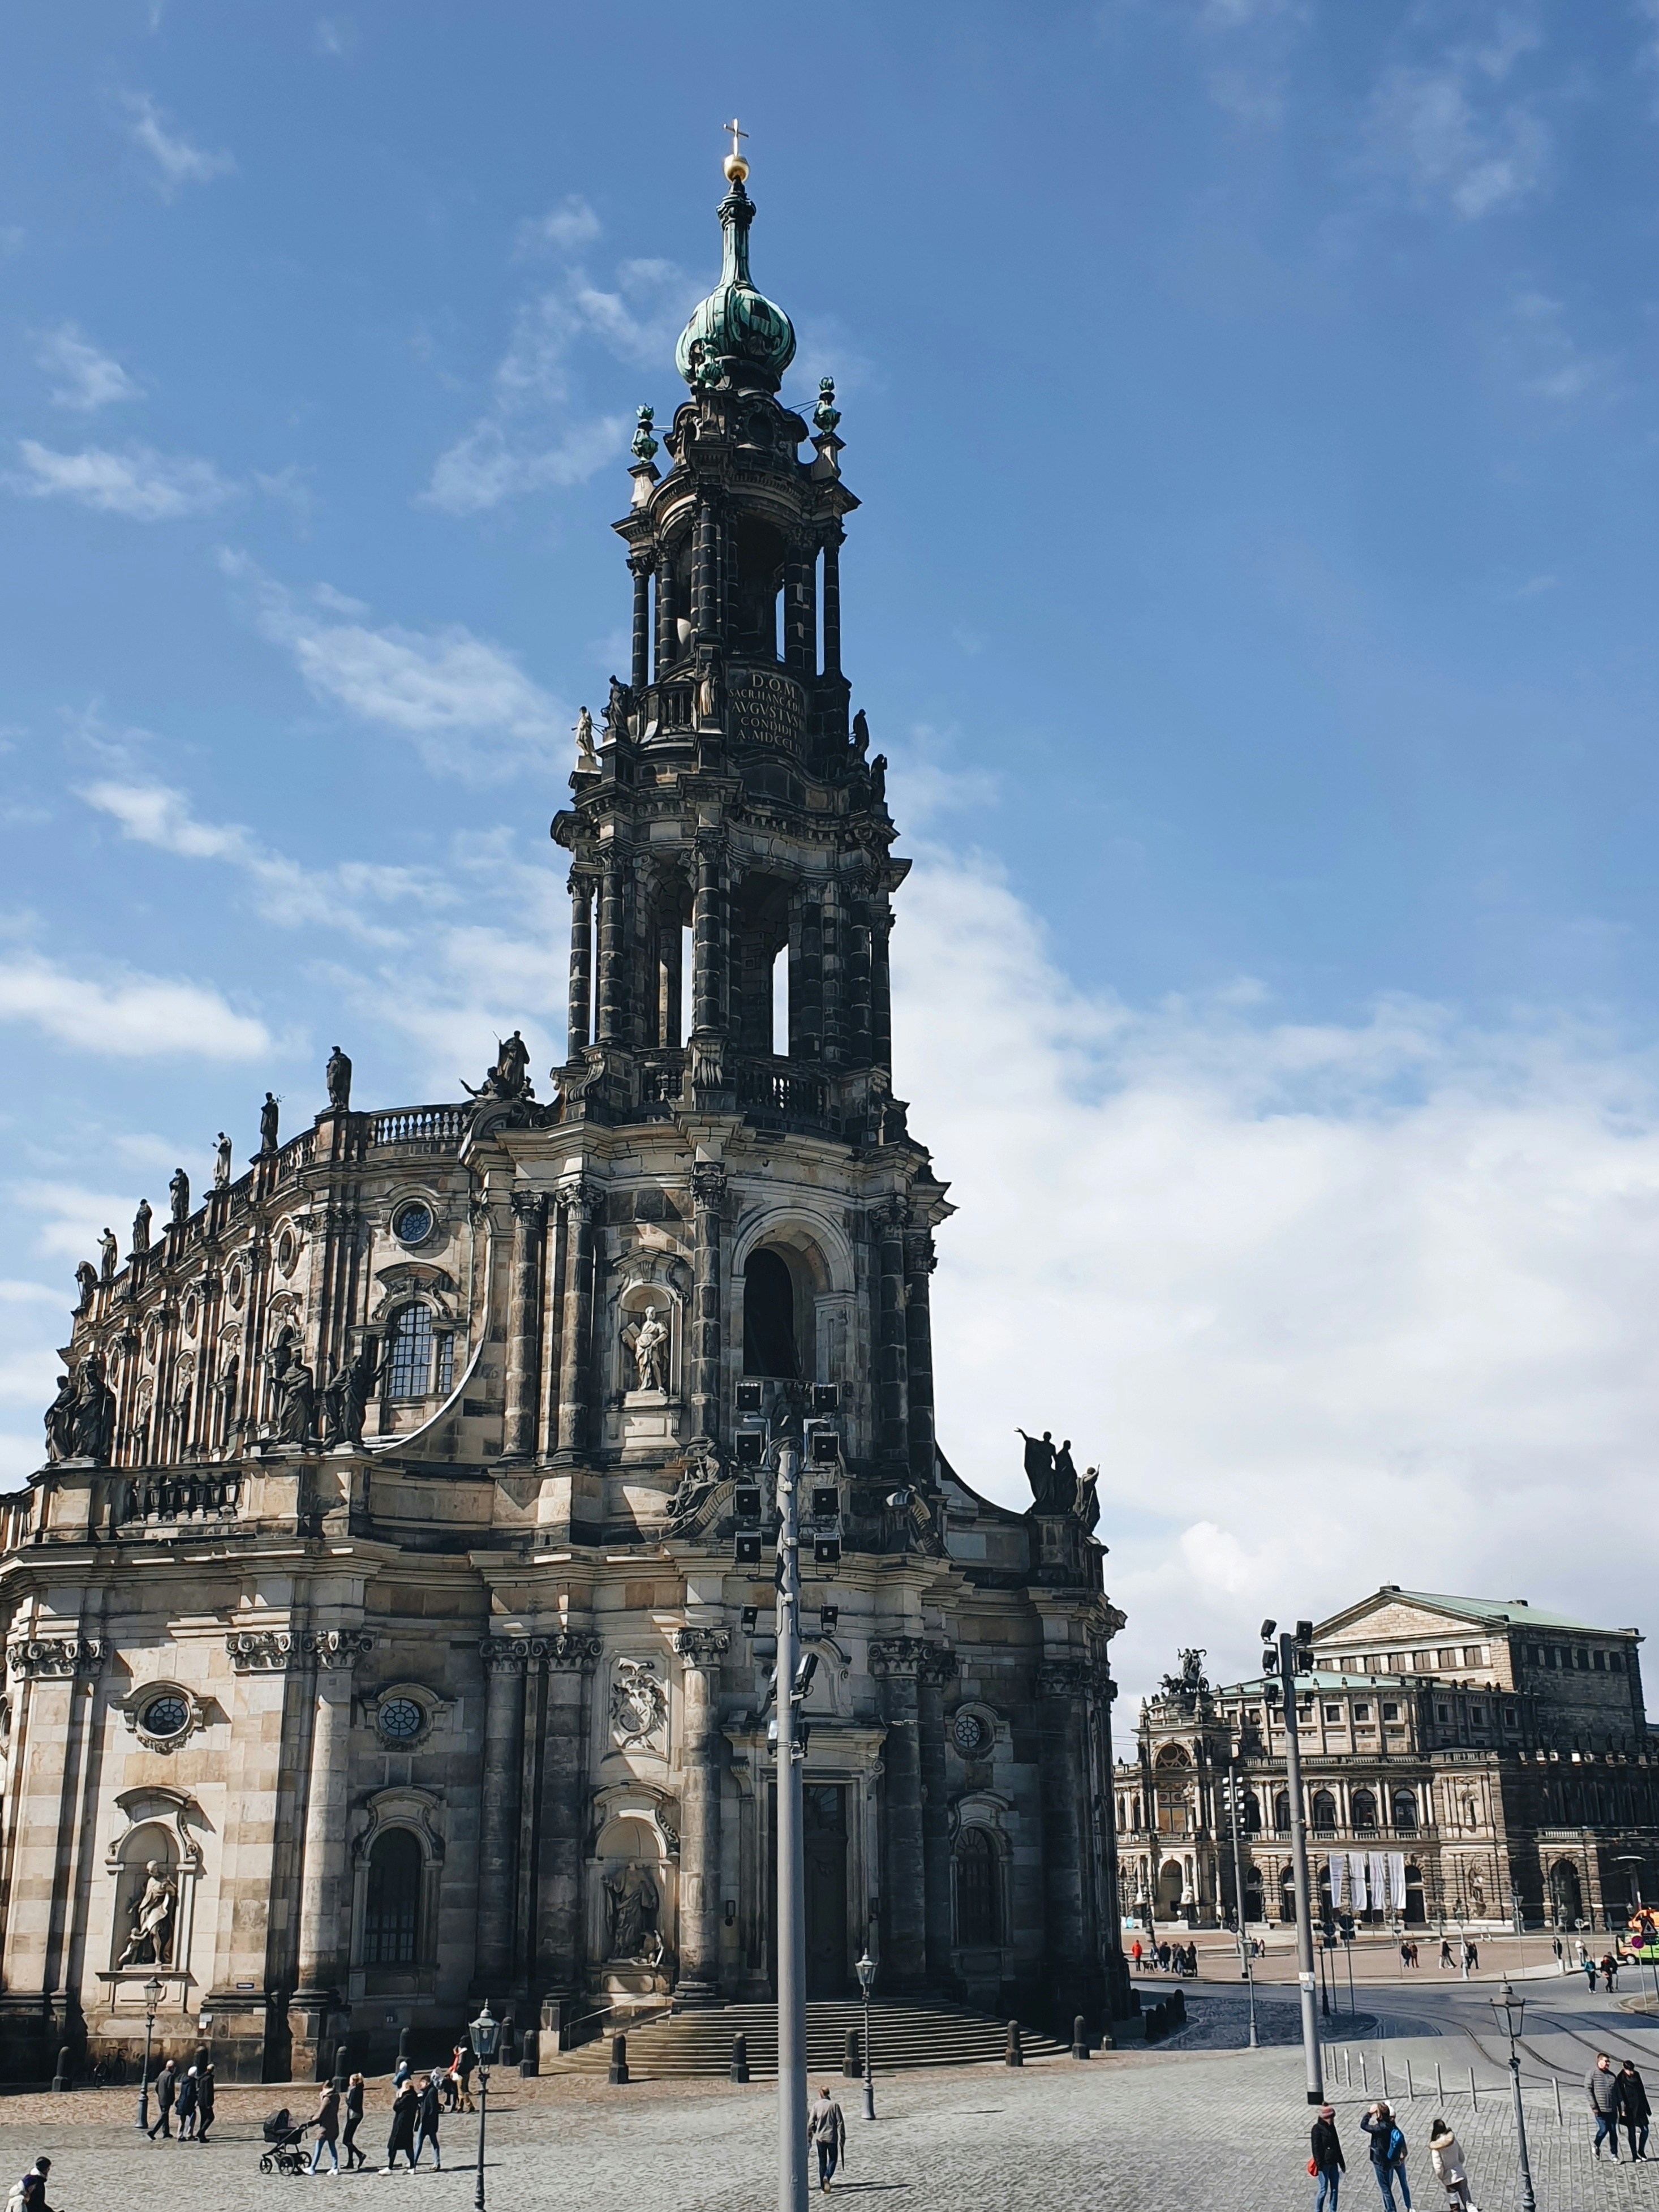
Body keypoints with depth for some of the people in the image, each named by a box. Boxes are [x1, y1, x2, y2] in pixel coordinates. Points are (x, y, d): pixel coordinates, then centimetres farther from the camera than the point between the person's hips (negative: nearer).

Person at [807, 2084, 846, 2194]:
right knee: (833, 2159, 12)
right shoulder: (834, 2105, -6)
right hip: (832, 2137, -2)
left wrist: (809, 2138, 7)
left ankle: (823, 2186, 13)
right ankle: (827, 2177, -13)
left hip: (820, 2138, 2)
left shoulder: (816, 2105, -3)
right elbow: (840, 2123, -6)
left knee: (822, 2161, 13)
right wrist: (842, 2138, 1)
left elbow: (811, 2123, -4)